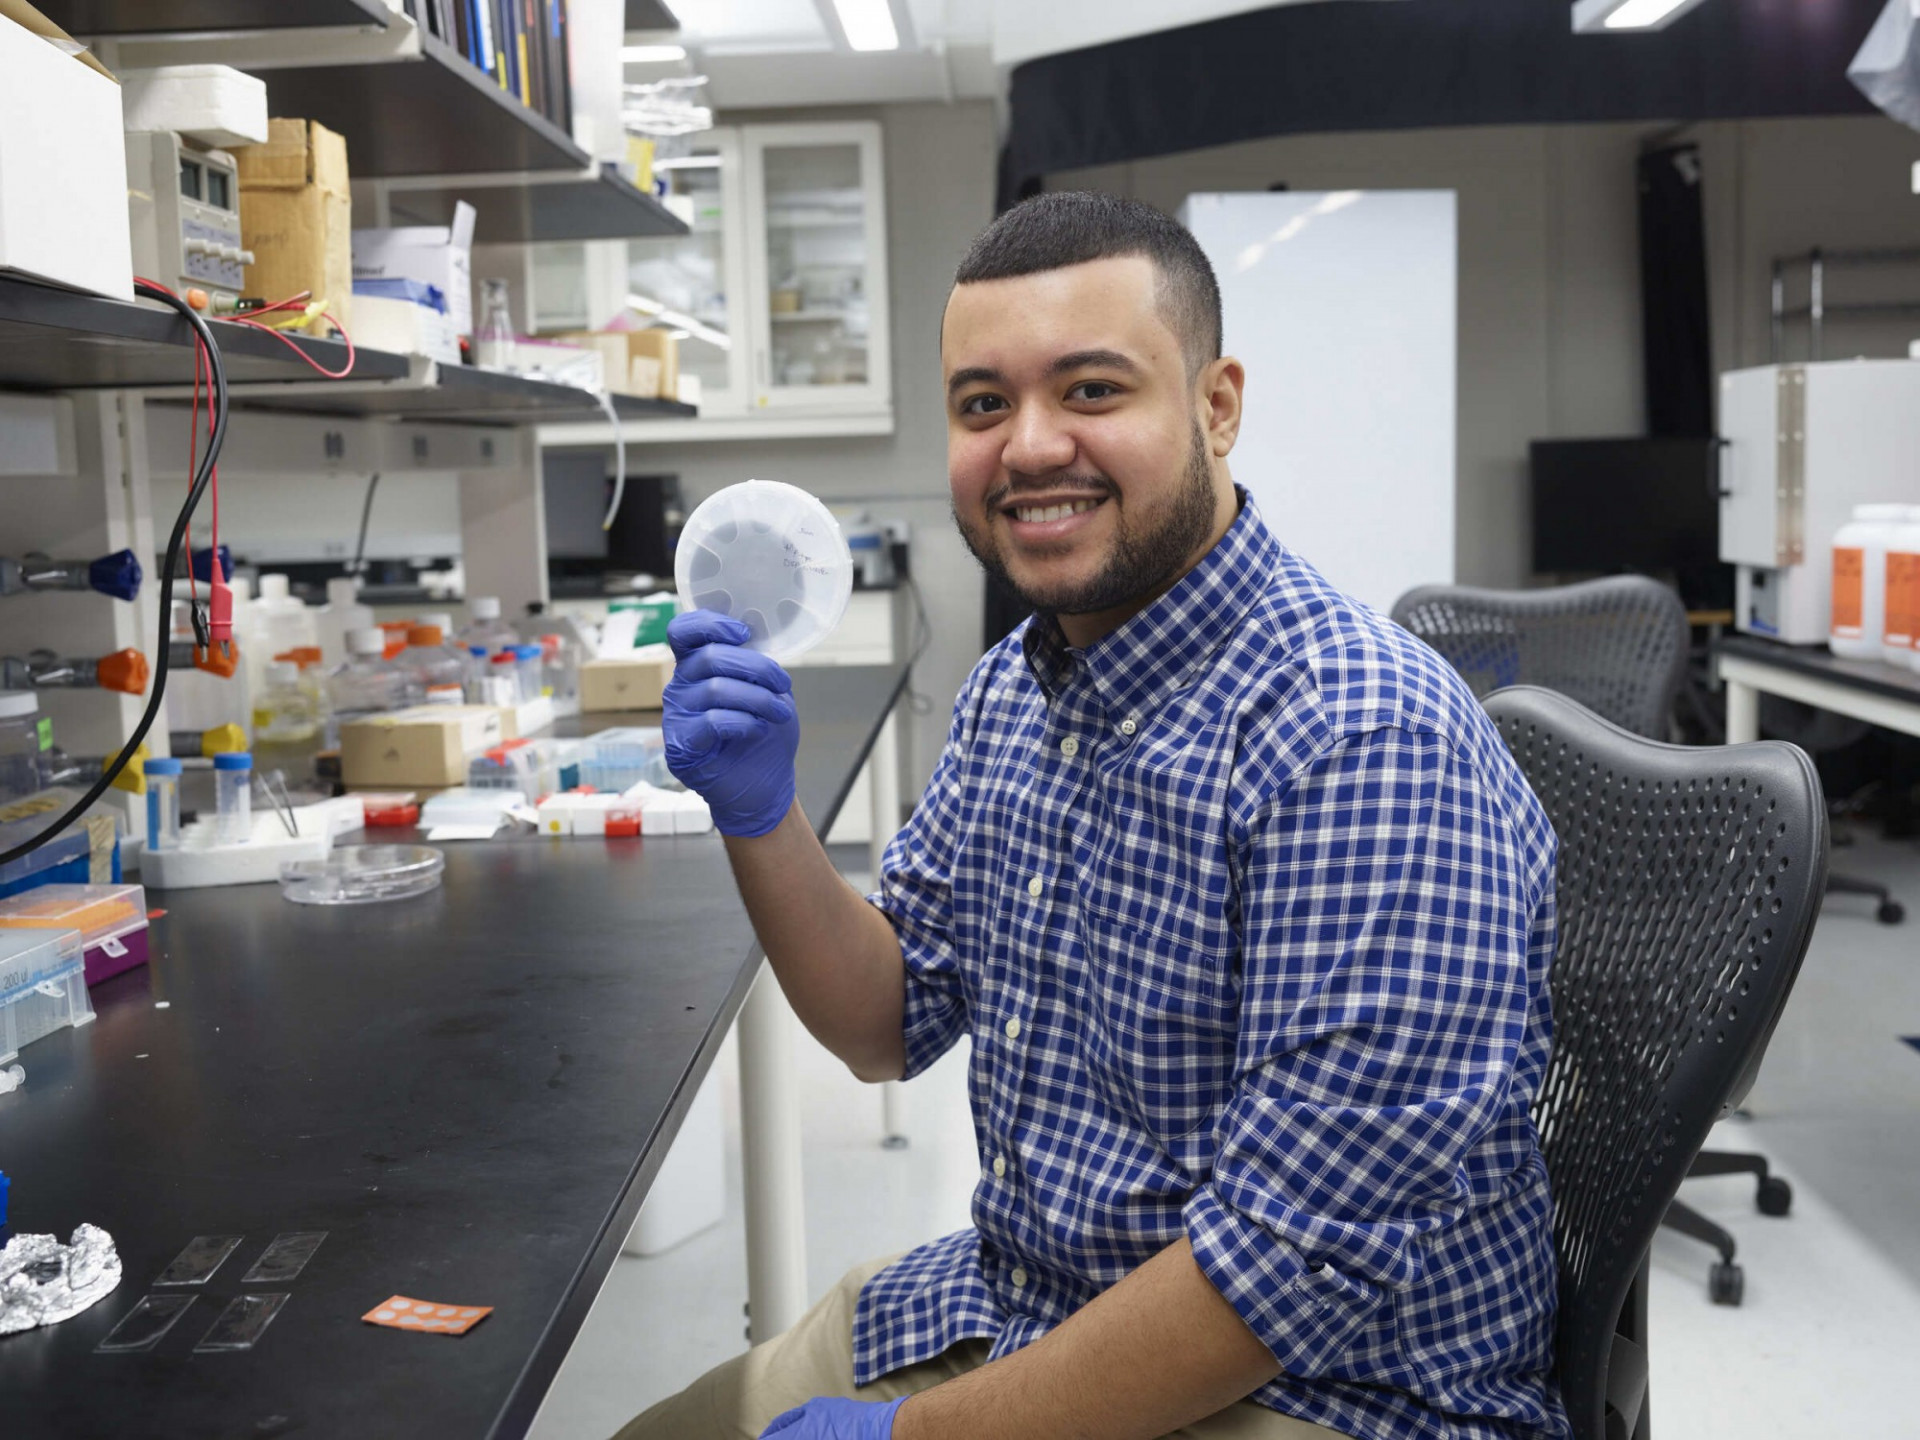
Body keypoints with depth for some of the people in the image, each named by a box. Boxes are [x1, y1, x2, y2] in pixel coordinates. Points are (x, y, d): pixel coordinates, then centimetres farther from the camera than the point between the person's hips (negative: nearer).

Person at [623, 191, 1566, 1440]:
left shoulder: (1361, 740, -26)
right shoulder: (1014, 687, 2)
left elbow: (1304, 1258, -27)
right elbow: (891, 1027, 8)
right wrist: (763, 816, -10)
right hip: (1005, 1313, 7)